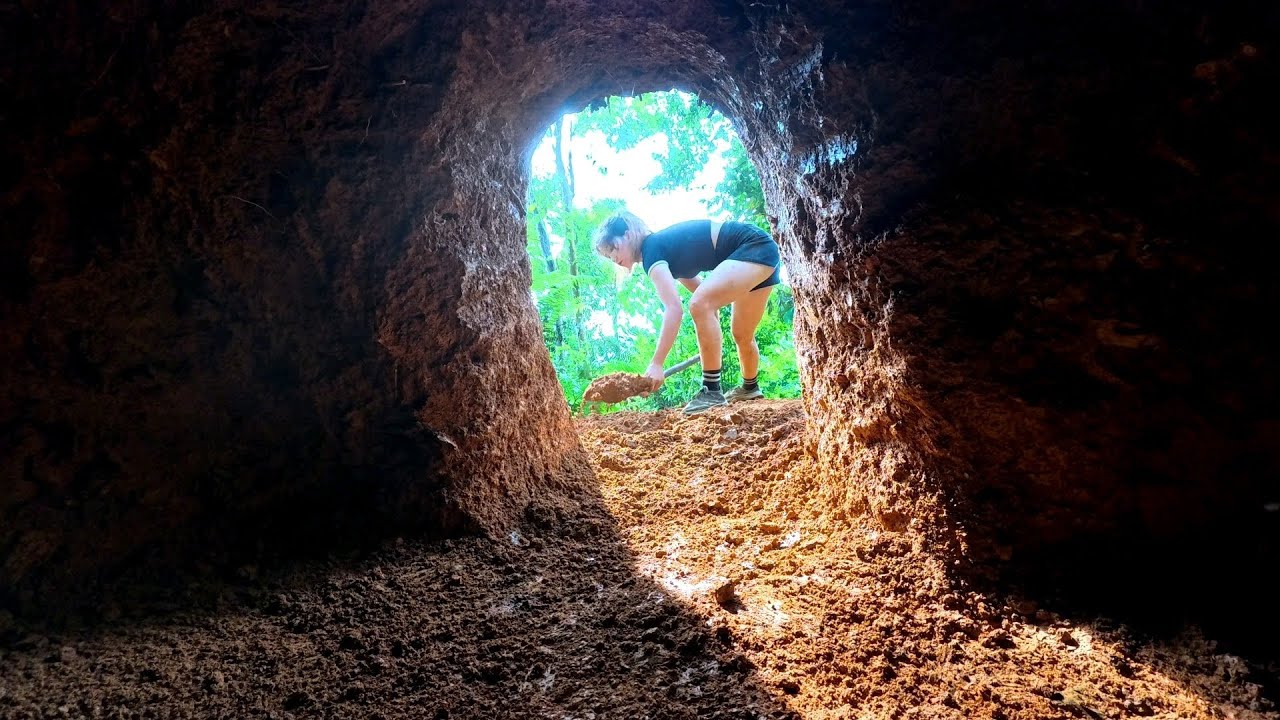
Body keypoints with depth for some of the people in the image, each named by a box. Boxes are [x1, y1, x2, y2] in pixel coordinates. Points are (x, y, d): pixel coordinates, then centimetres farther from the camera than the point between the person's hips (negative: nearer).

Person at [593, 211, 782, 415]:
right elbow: (701, 289, 21)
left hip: (756, 247, -10)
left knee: (699, 304, -27)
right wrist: (711, 341, 23)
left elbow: (674, 308, -28)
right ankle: (750, 388, 49)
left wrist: (656, 364, -31)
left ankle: (712, 391, -21)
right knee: (742, 335, 24)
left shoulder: (651, 250, -16)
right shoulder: (663, 246, 11)